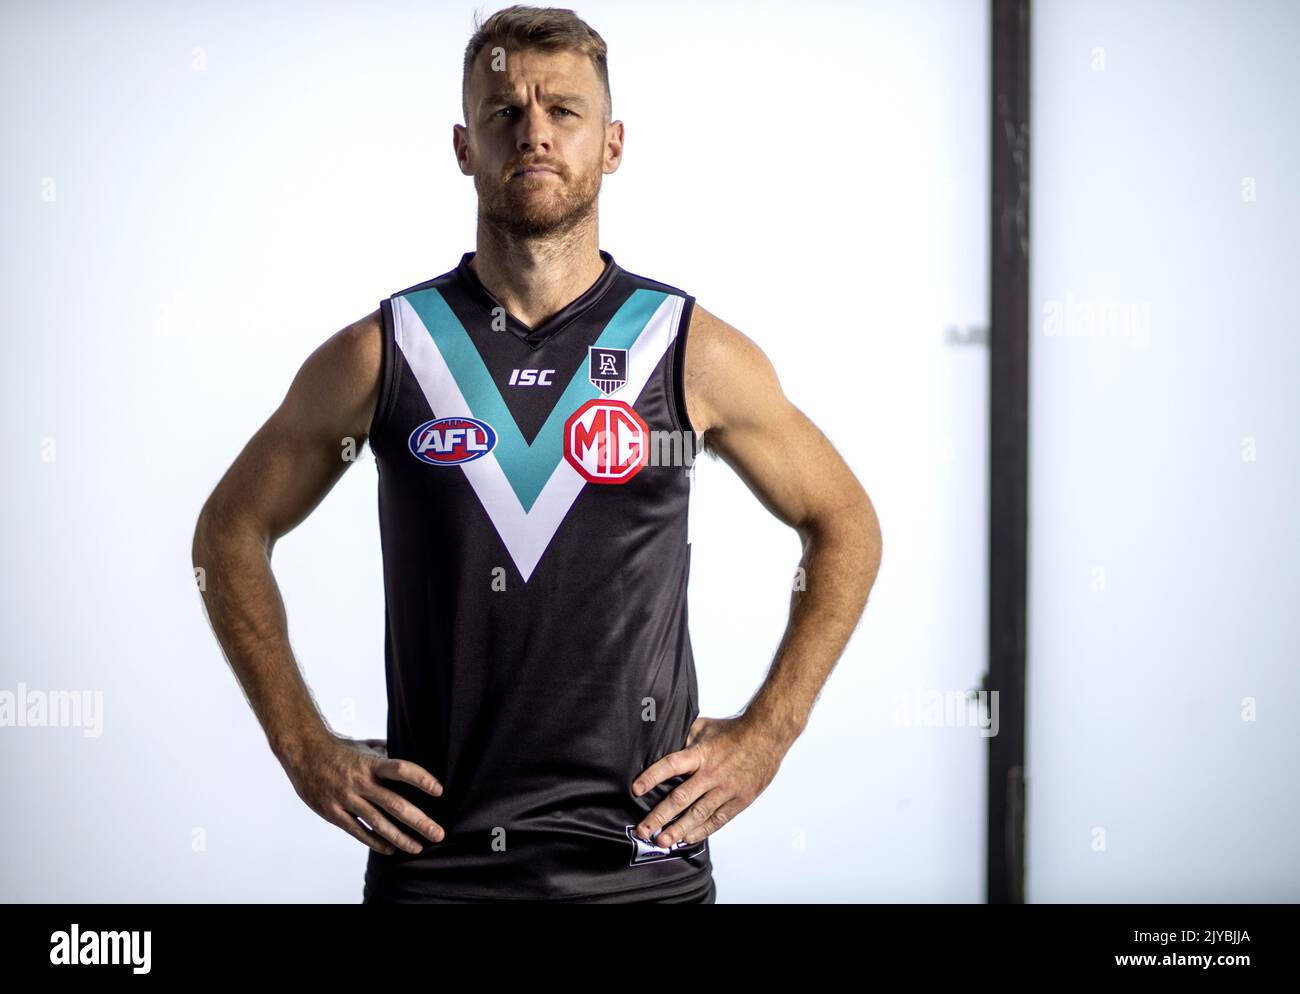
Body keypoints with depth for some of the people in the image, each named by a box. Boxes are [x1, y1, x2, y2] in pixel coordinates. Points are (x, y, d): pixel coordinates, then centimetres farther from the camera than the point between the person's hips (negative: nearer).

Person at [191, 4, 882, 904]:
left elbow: (846, 526, 12)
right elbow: (231, 530, 12)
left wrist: (765, 737, 4)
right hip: (435, 864, 0)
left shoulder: (696, 355, 0)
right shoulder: (378, 357, 0)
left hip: (643, 863, 0)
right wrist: (303, 746, 3)